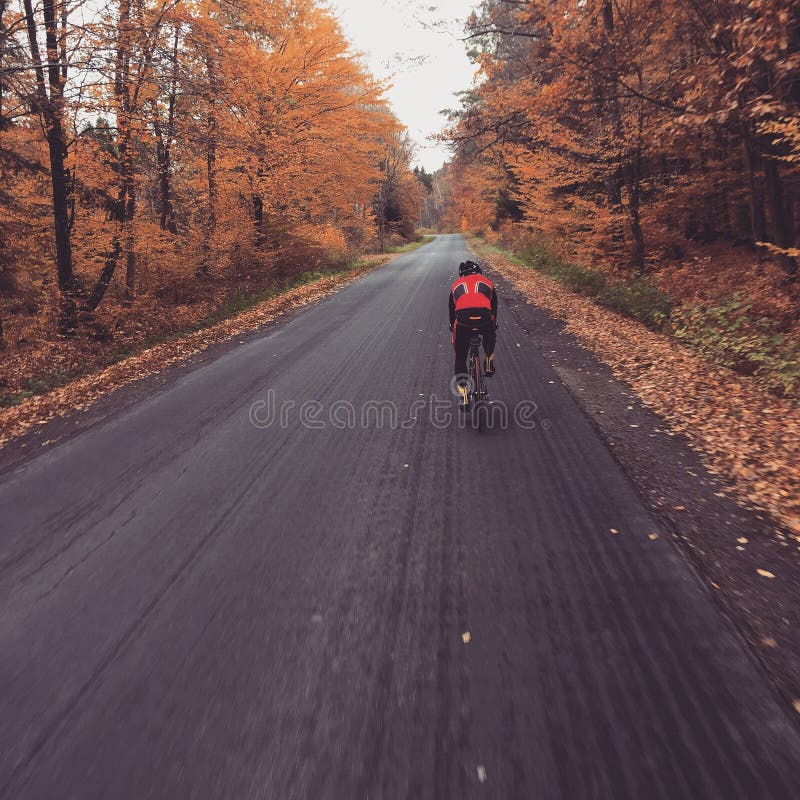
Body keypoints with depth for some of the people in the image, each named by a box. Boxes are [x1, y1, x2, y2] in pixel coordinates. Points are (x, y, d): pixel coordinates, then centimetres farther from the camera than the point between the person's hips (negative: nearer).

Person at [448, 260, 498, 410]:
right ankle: (489, 361, 32)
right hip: (484, 319, 0)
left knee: (460, 359, 16)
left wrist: (453, 330, 49)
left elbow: (451, 311, 35)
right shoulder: (487, 282, 29)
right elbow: (494, 307, 36)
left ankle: (464, 396, 8)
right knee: (490, 334, 40)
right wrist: (494, 325, 51)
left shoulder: (456, 285, 30)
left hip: (463, 321, 0)